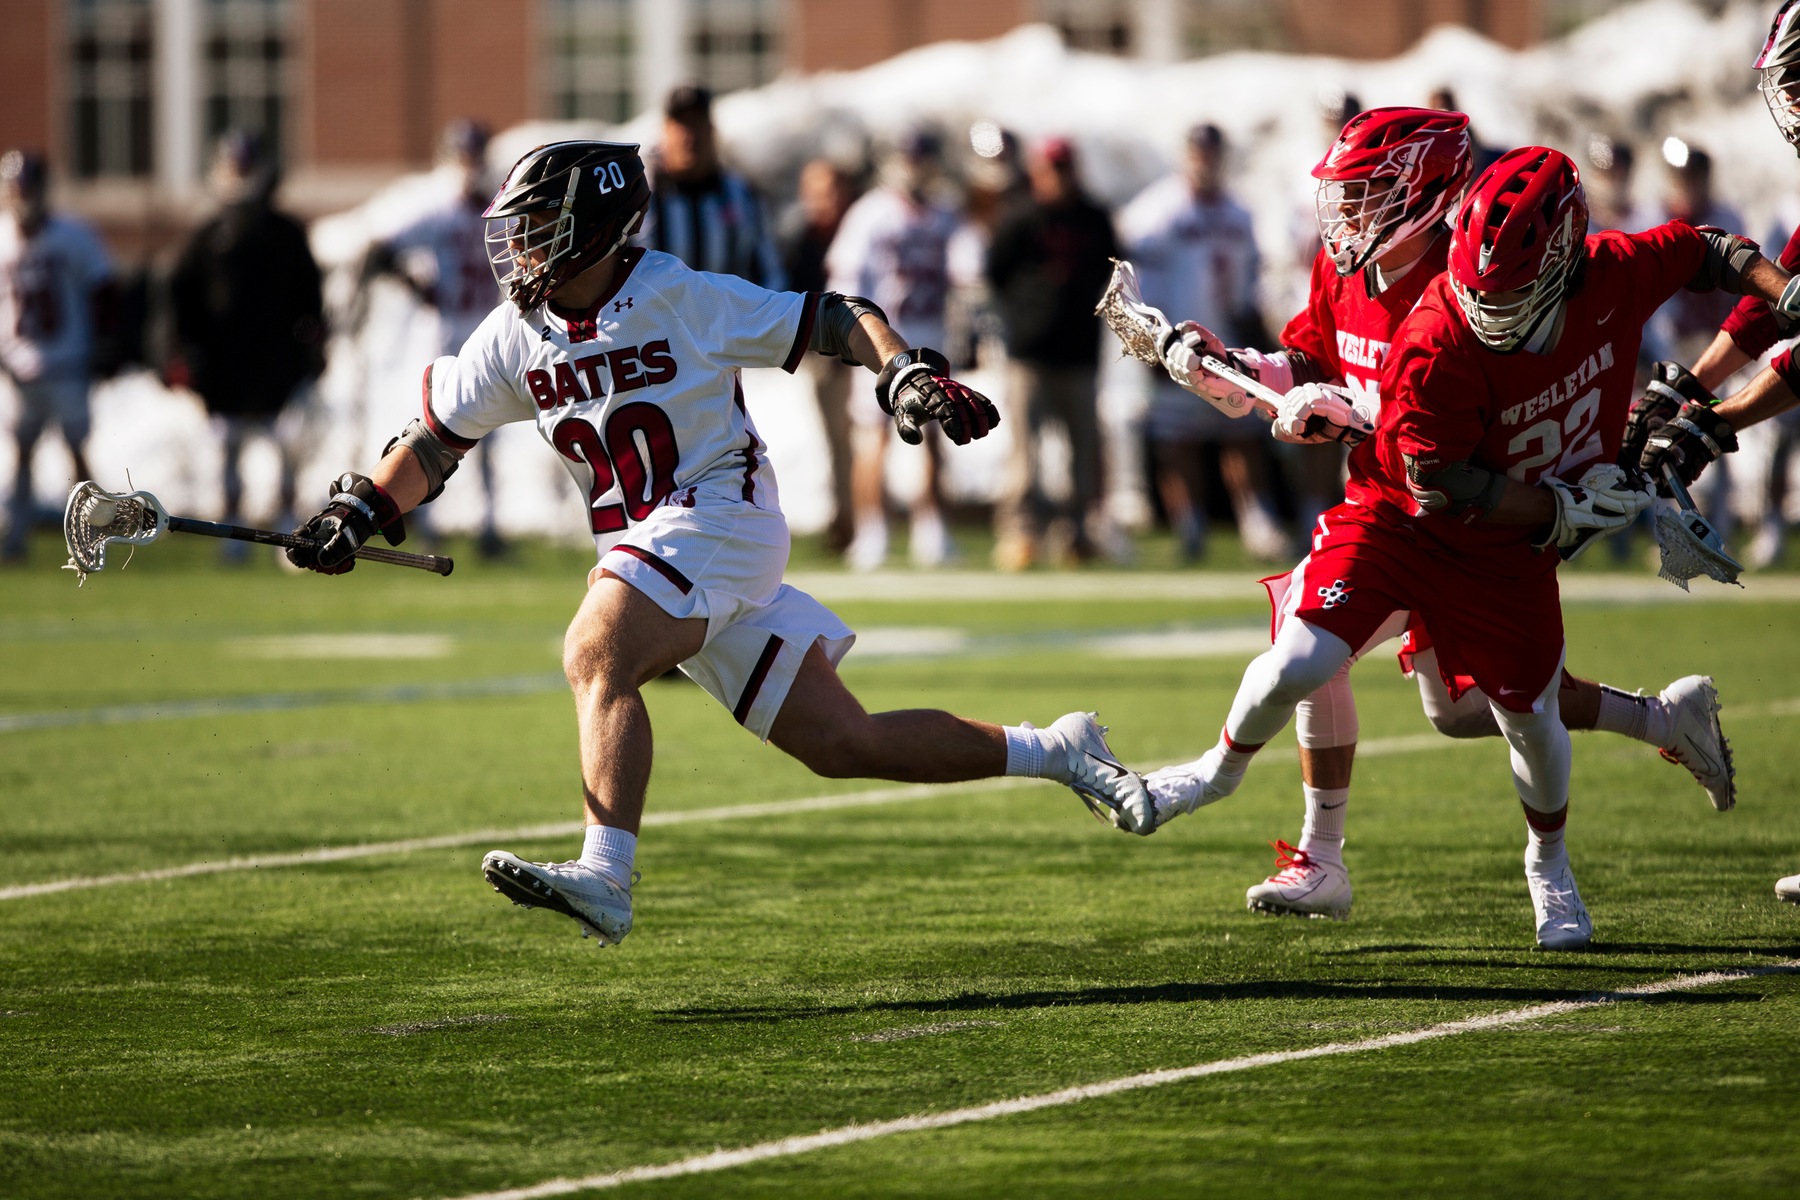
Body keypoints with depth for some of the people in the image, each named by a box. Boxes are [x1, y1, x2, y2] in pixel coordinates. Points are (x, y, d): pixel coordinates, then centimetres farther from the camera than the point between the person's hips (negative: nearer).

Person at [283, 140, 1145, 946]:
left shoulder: (684, 298, -11)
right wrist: (357, 514, 3)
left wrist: (910, 377, -21)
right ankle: (1055, 752, 20)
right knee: (841, 744, 5)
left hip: (719, 516, -6)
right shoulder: (514, 337, 6)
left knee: (597, 657, -29)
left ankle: (604, 878, -38)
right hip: (647, 545, 6)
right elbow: (434, 439, 16)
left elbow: (838, 322, -6)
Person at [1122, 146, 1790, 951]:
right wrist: (1567, 507, -21)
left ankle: (1549, 865, 37)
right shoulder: (1437, 347, -31)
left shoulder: (1615, 278, -18)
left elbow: (1709, 251, 3)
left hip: (1509, 556, 3)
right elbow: (1438, 485, -24)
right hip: (1400, 524, -3)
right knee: (1298, 665, -17)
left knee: (1533, 724, 6)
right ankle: (1220, 770, 15)